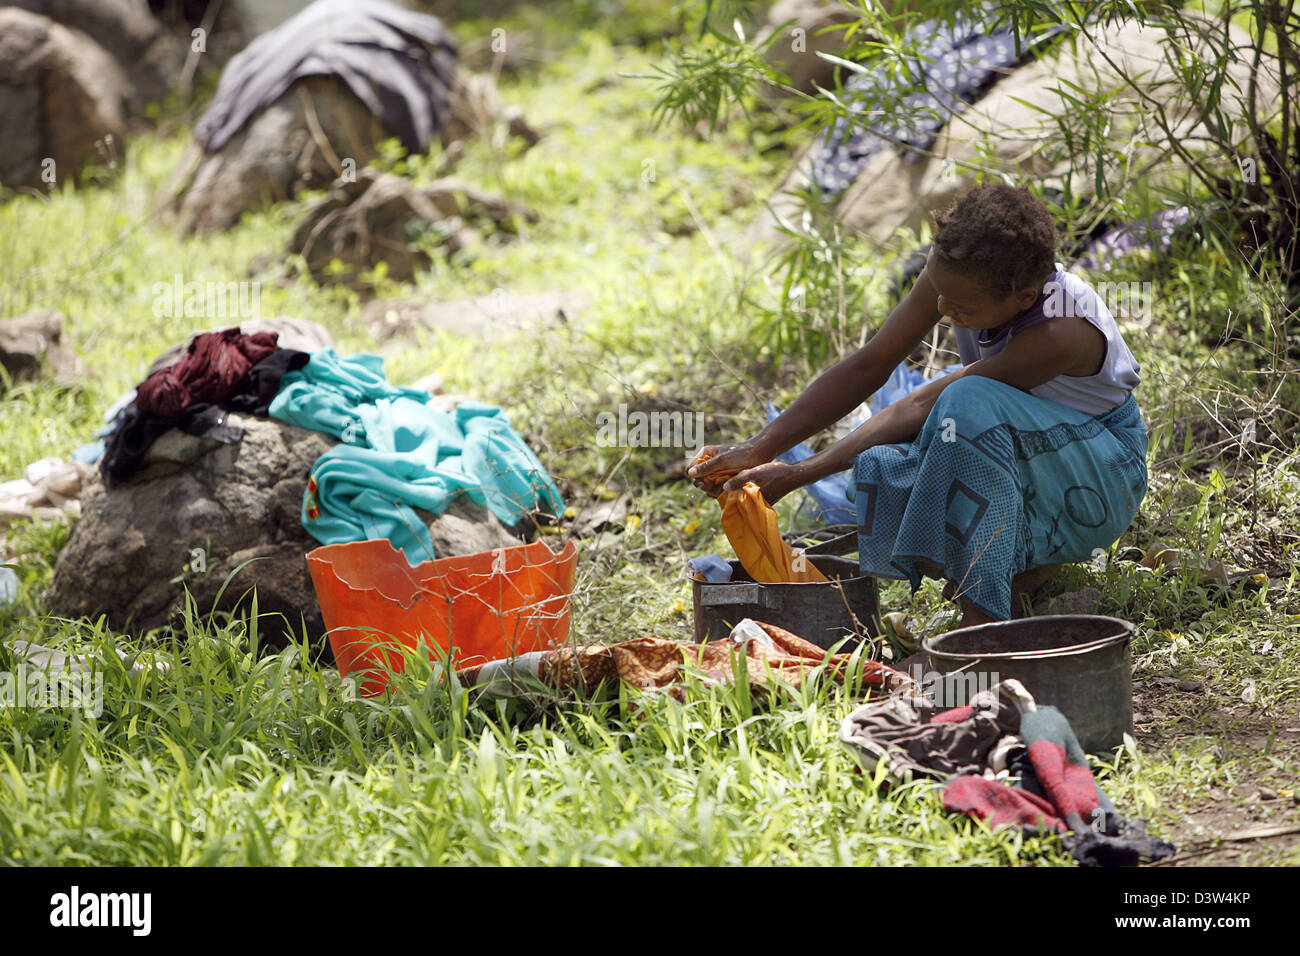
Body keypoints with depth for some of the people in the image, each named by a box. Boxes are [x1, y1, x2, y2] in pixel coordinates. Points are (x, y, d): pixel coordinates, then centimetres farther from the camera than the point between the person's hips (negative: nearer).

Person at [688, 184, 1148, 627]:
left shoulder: (1062, 332, -33)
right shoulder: (956, 272, -15)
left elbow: (922, 406, -31)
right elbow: (867, 366, -8)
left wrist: (797, 474, -27)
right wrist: (759, 449, -15)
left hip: (1103, 473, -6)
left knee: (971, 401, -37)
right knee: (878, 473, -26)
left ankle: (983, 617, -32)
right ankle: (1035, 559, -2)